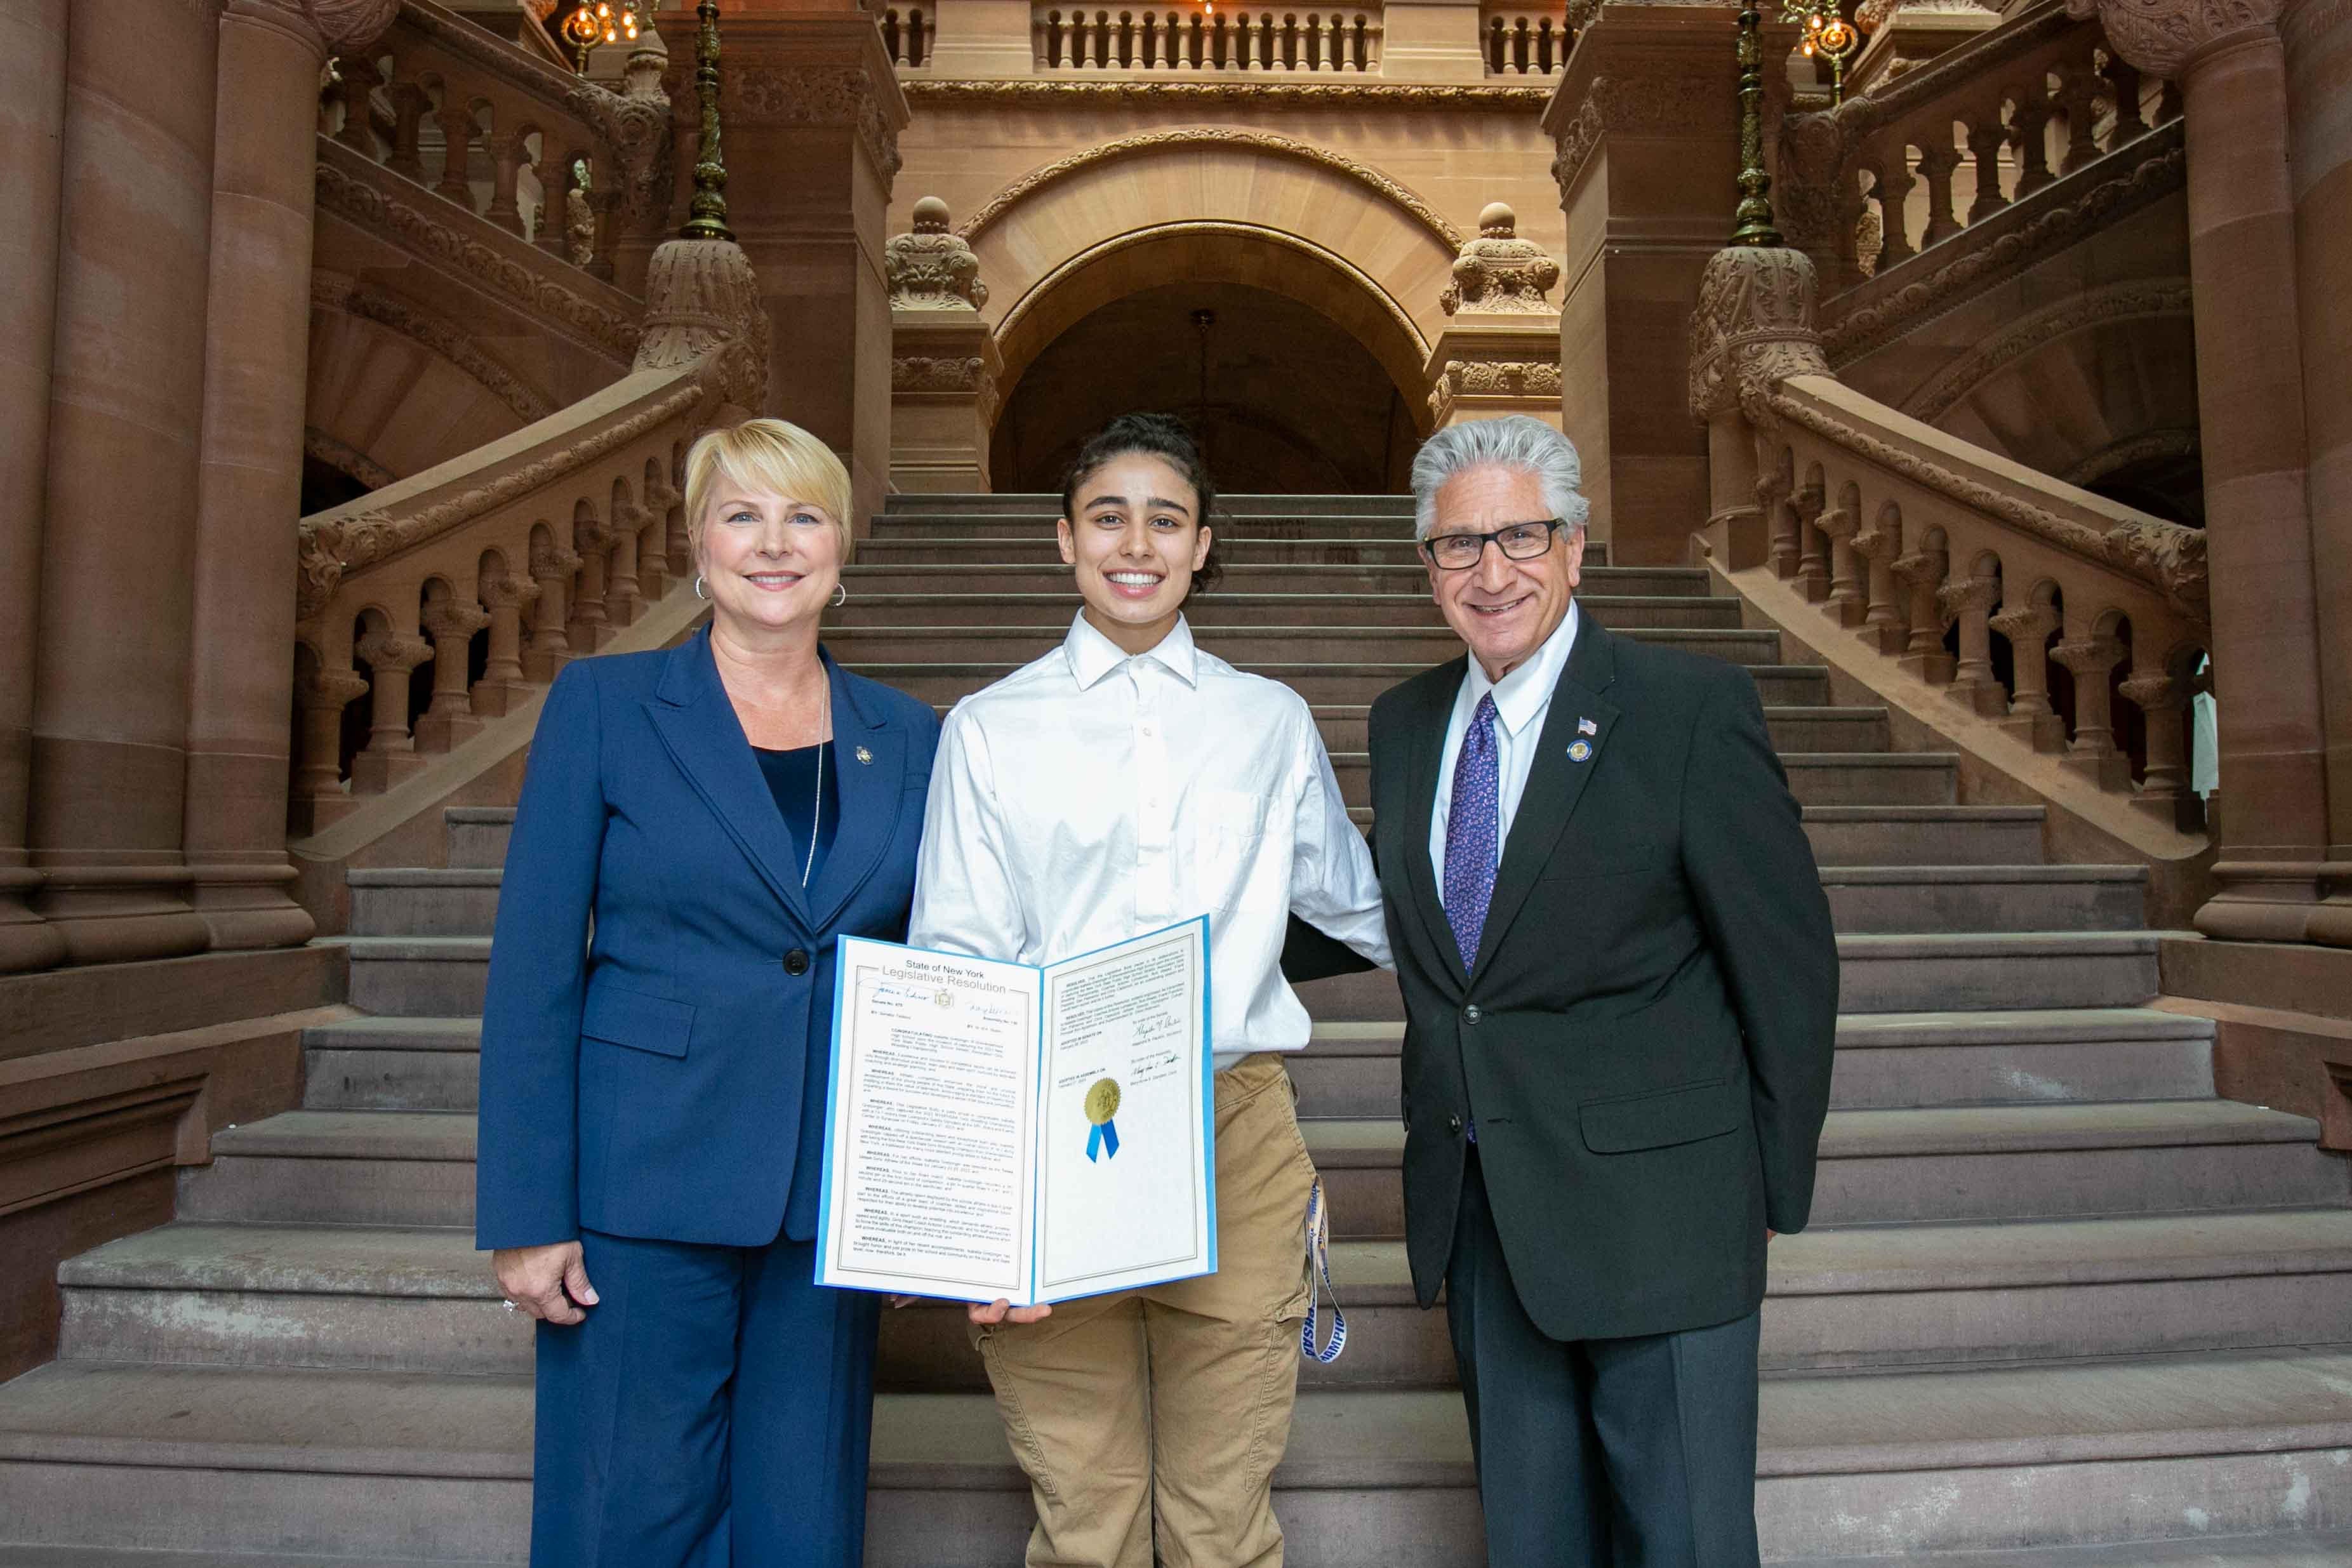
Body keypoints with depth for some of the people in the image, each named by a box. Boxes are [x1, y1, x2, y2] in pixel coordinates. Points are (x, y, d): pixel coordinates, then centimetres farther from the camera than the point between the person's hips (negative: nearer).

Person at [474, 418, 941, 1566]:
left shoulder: (907, 739, 6)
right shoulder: (604, 705, -2)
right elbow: (533, 968, -4)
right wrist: (527, 1214, -8)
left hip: (833, 1203, 3)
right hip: (646, 1196, -2)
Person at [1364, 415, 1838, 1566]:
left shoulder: (1692, 708, -12)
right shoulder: (1404, 723, 6)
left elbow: (1789, 961, -8)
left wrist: (1771, 1194, -4)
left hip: (1654, 1209, -5)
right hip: (1476, 1214, 5)